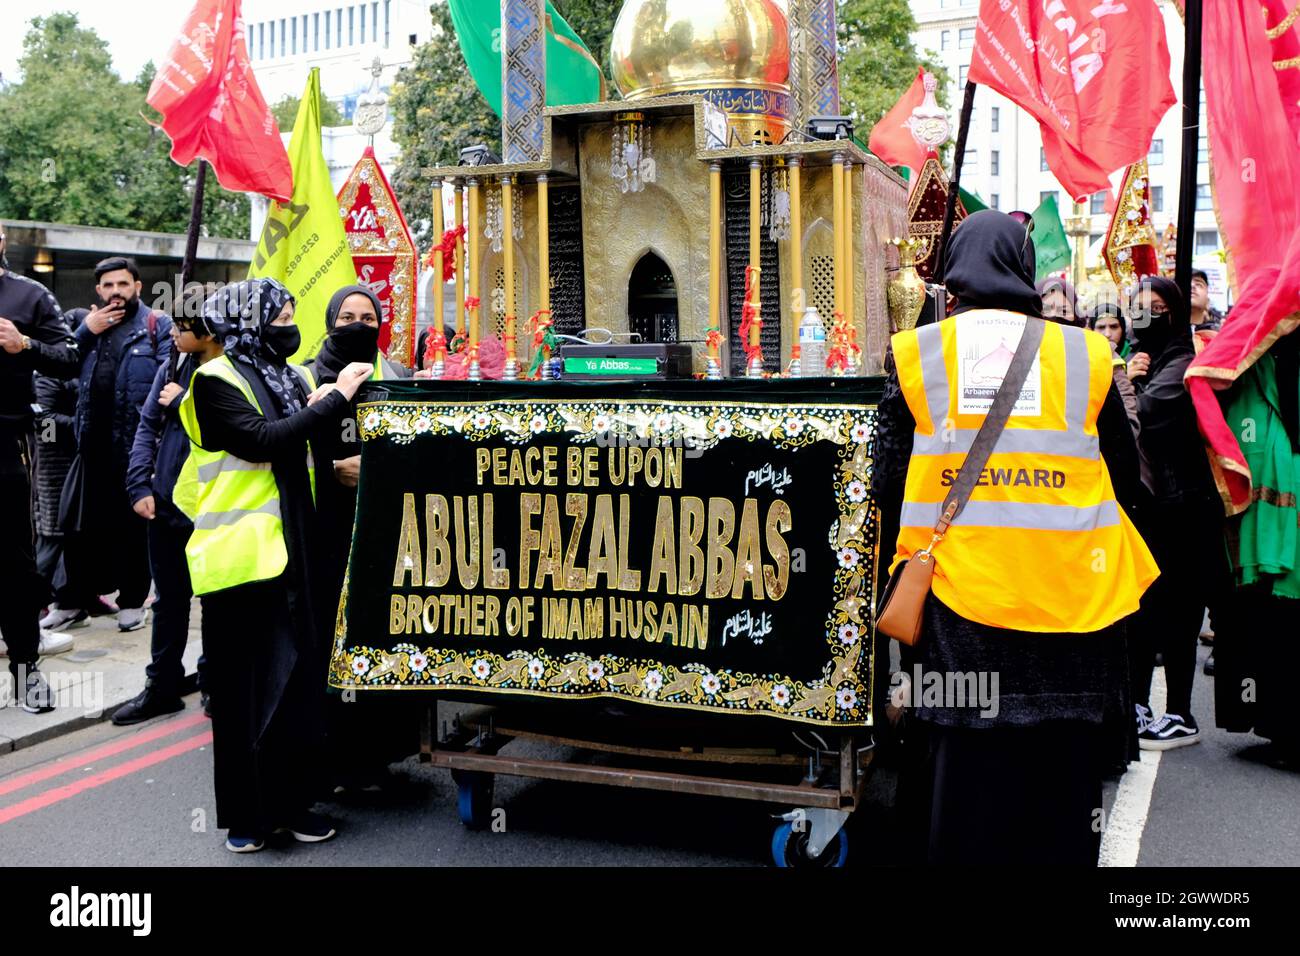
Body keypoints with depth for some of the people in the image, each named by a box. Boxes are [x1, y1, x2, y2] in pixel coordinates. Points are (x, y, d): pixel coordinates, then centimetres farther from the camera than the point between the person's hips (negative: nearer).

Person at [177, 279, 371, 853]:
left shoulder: (296, 377, 14)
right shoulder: (217, 381, -6)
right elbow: (262, 440, -20)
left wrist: (327, 408, -3)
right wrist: (335, 399, -17)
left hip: (295, 552, 6)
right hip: (242, 554, -5)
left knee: (299, 677, 8)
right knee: (244, 688, 3)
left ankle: (292, 800, 20)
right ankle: (245, 813, 14)